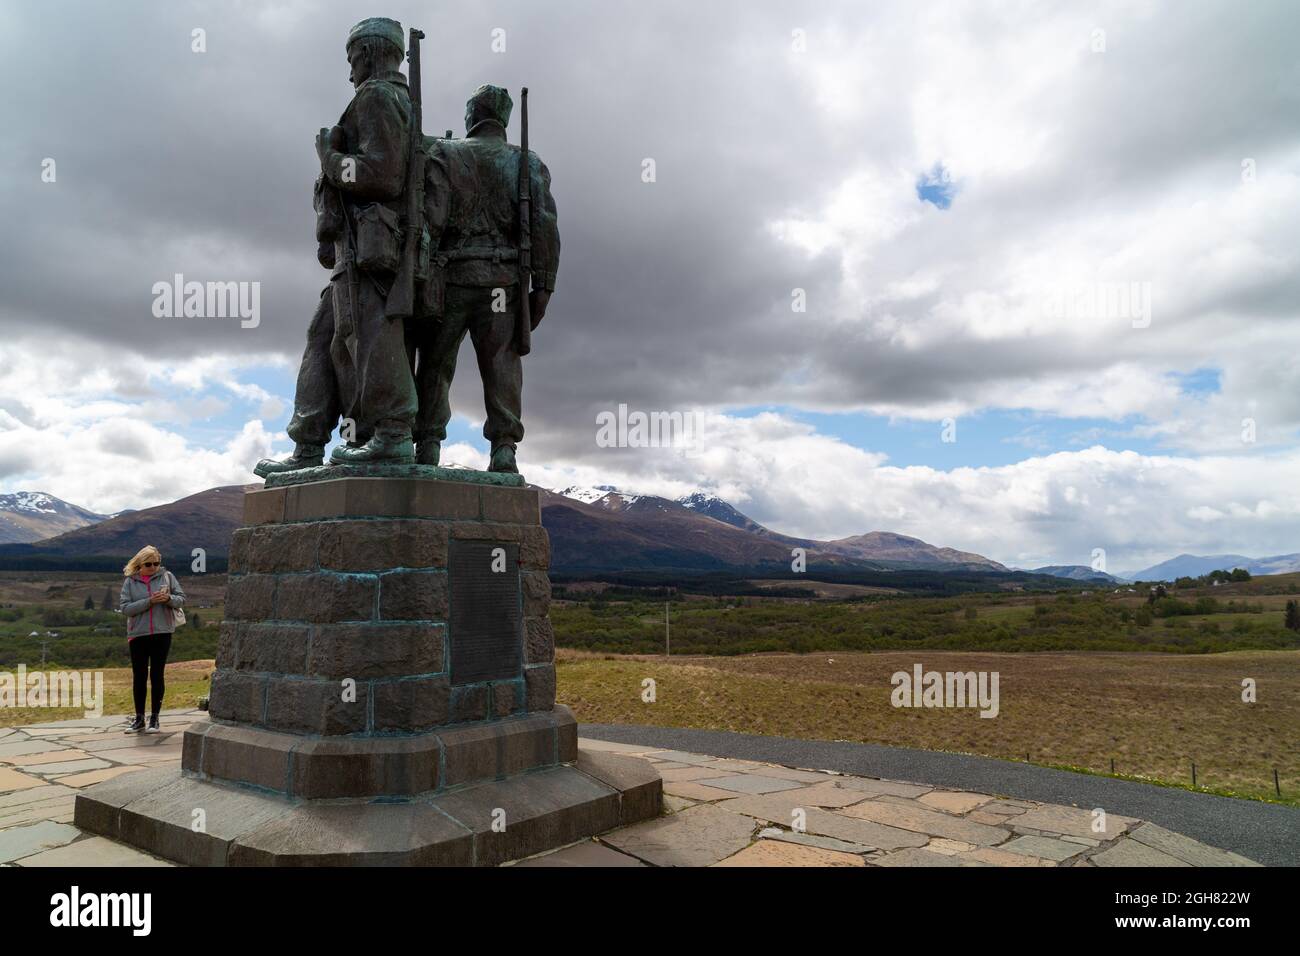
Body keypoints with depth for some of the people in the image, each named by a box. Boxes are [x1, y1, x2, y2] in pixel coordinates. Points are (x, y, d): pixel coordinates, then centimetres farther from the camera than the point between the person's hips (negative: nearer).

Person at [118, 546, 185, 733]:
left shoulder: (167, 576, 3)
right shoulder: (130, 581, 2)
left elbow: (181, 598, 4)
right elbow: (125, 608, -7)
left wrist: (169, 598, -17)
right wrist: (149, 601, -18)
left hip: (162, 633, -1)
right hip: (138, 634, 1)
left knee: (157, 675, 3)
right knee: (139, 676, 7)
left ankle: (154, 718, 12)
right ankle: (139, 719, 18)